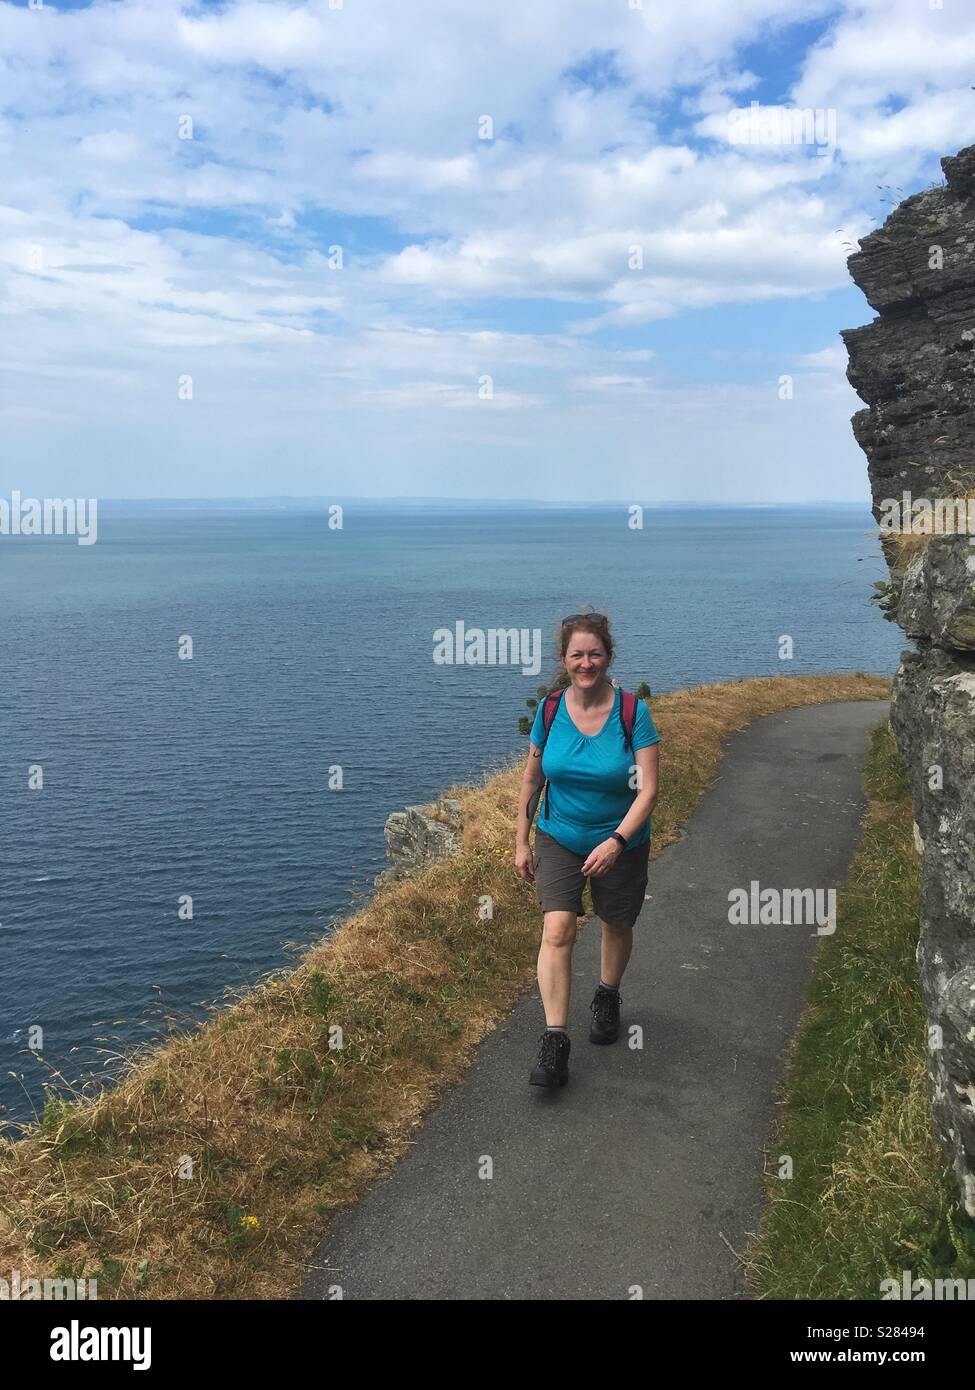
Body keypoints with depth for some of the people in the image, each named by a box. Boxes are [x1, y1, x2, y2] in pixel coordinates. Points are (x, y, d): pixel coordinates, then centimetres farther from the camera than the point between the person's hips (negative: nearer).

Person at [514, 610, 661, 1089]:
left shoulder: (633, 714, -16)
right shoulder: (550, 711, -8)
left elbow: (648, 789, -18)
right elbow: (531, 779, 4)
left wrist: (616, 842, -29)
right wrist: (522, 842, 5)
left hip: (621, 842, -1)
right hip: (558, 838, 1)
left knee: (616, 926, 17)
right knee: (557, 930, -14)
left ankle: (607, 998, 46)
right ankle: (555, 1041, -8)